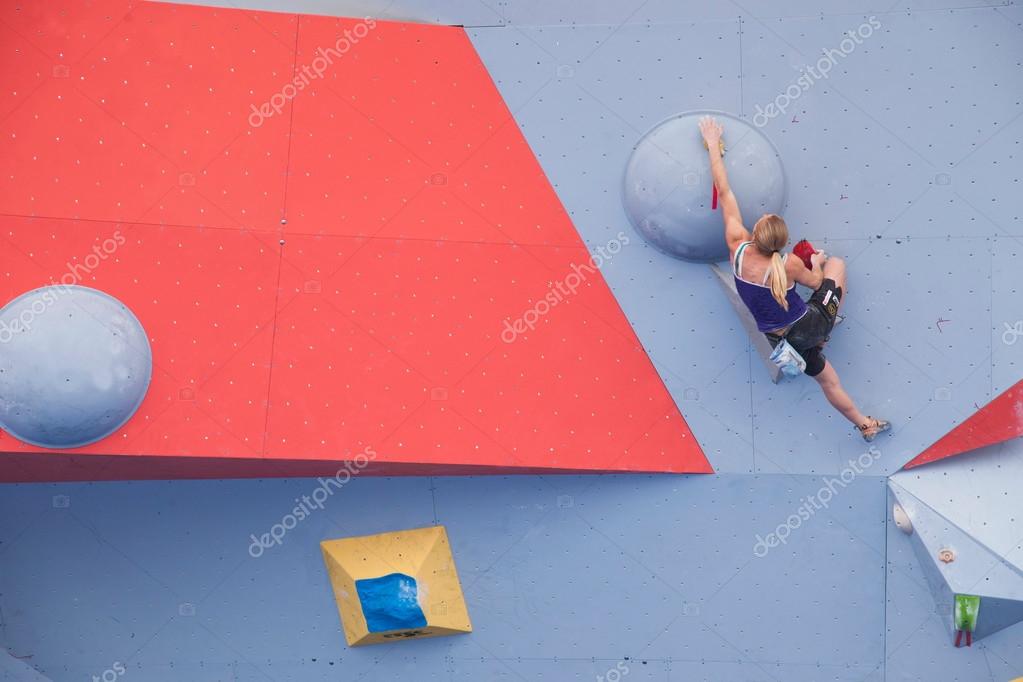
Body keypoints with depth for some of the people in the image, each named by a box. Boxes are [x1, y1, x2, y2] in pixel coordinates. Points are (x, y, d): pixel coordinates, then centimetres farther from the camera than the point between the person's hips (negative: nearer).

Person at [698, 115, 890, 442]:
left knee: (826, 378, 27)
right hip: (812, 324, -4)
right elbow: (816, 282, -2)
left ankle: (865, 425, 38)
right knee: (836, 262, 18)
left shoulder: (737, 247, -20)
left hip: (781, 338, 4)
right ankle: (828, 333, 28)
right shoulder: (789, 265, -26)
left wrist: (713, 146, -6)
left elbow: (724, 192, -13)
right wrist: (817, 263, 21)